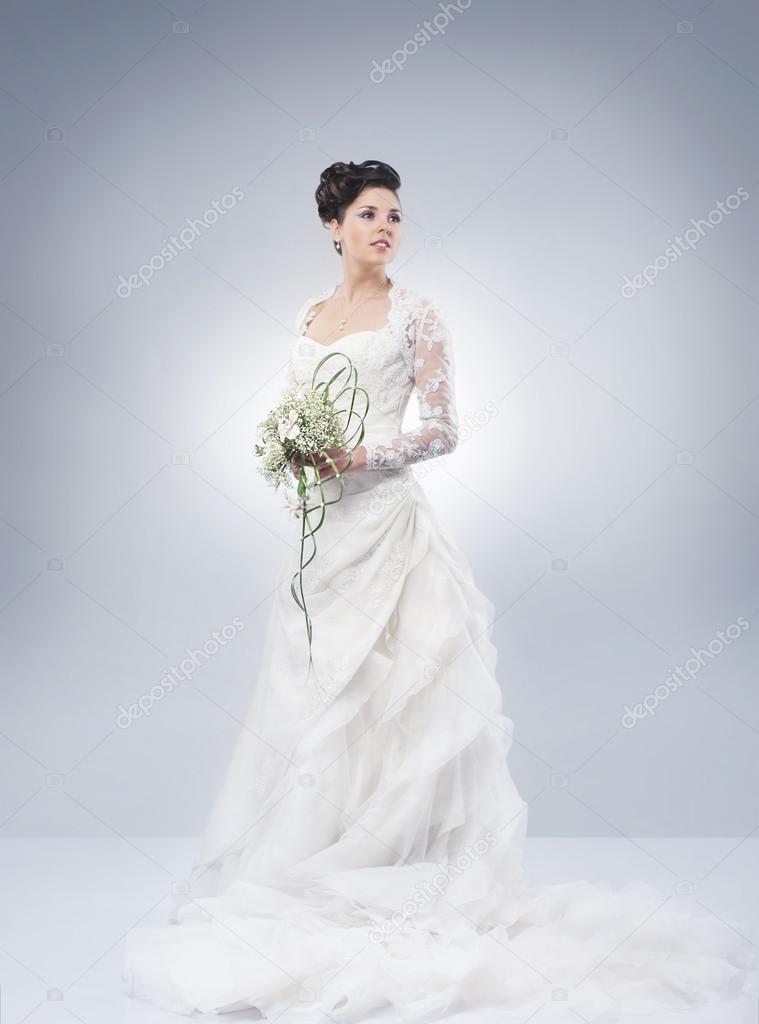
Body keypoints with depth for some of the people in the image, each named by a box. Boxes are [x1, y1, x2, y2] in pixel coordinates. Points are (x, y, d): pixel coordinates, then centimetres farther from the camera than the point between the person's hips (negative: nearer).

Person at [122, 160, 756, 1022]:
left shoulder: (416, 313, -1)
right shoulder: (312, 312, 14)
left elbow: (442, 430, -4)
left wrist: (362, 455, -17)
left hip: (383, 517, -5)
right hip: (321, 522, 6)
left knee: (380, 689, -4)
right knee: (314, 687, 9)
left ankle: (384, 855, 7)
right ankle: (315, 850, 22)